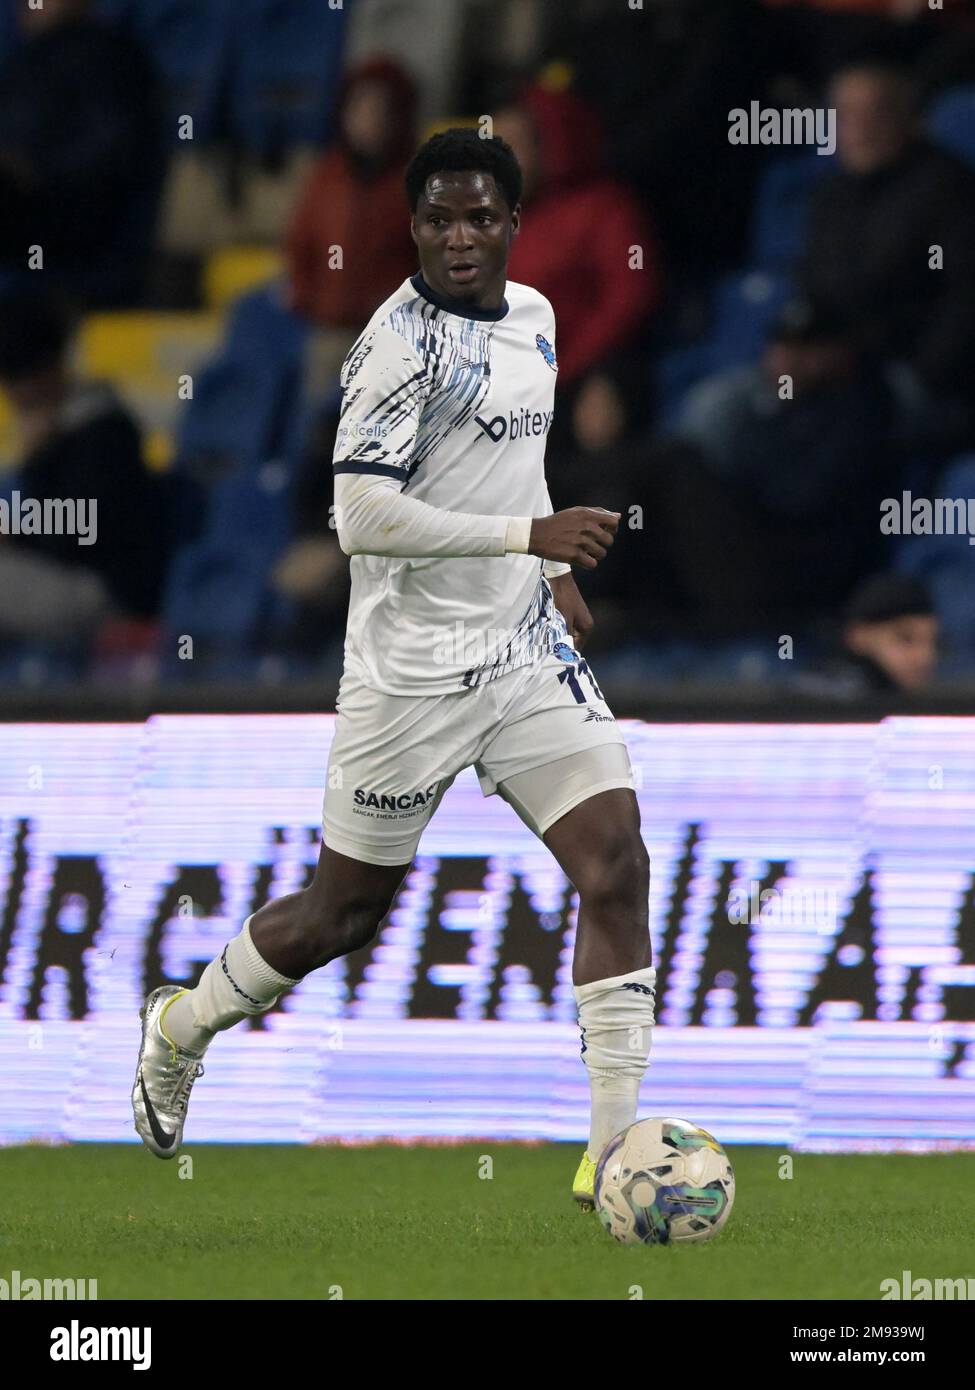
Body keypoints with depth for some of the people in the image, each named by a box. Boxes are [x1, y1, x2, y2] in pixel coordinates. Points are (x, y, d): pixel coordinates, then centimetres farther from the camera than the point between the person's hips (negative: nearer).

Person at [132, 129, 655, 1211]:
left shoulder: (532, 318, 9)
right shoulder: (401, 340, -16)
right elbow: (362, 515, -23)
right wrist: (531, 536, -24)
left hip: (529, 653, 6)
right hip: (414, 668, -6)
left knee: (616, 865, -10)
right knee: (346, 911, 7)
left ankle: (615, 1149, -9)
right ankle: (184, 1026, 35)